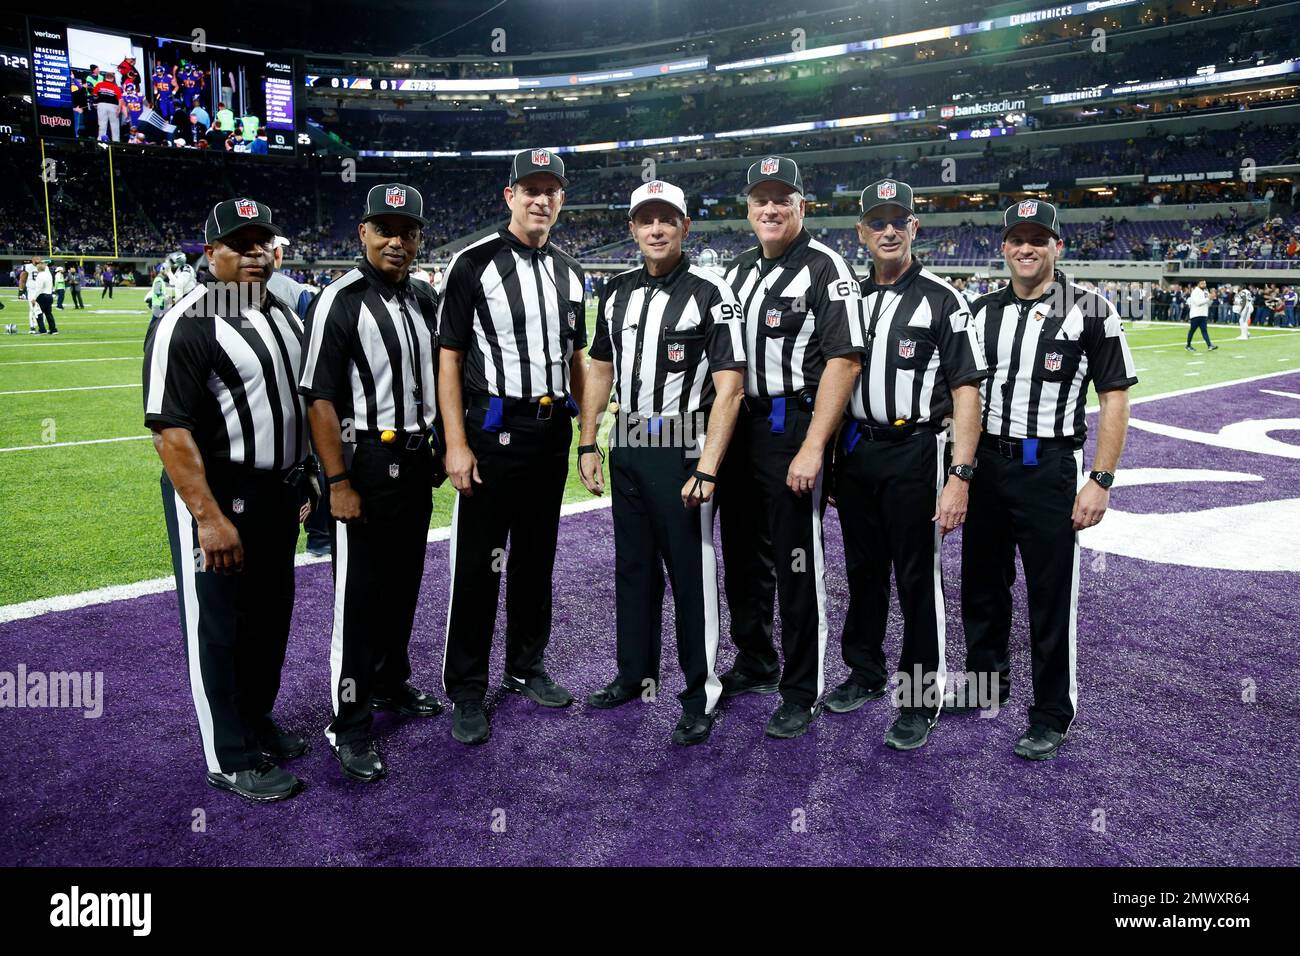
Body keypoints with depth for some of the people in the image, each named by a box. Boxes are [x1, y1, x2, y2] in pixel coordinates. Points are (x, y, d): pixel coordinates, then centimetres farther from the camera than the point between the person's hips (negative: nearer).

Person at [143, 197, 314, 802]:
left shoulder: (283, 315, 11)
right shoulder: (187, 324, -16)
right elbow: (171, 430, -22)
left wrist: (304, 481, 19)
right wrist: (208, 518, -26)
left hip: (280, 494, 9)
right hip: (218, 496, -8)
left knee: (272, 616, 19)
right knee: (219, 628, 4)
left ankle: (256, 721, 39)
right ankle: (229, 760, 18)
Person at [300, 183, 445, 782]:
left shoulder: (424, 299, 9)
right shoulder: (339, 303, -12)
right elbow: (320, 399, -16)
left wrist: (440, 446, 16)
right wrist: (338, 482, -19)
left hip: (417, 462, 7)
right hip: (366, 464, -7)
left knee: (404, 583, 18)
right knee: (359, 596, 0)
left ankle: (391, 682, 37)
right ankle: (348, 726, 13)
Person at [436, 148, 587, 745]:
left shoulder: (569, 272, 11)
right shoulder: (475, 264, -6)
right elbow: (449, 360, -7)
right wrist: (457, 444, -13)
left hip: (553, 432, 6)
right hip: (493, 432, -5)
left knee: (537, 557, 15)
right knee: (478, 563, 1)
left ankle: (526, 668, 30)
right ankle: (466, 691, 14)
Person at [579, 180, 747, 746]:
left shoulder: (710, 294, -10)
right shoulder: (617, 293, 10)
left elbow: (729, 389, -15)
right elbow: (600, 370, 17)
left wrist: (707, 469, -21)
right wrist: (587, 445, 11)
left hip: (681, 452, -6)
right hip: (627, 449, 6)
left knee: (691, 571, 1)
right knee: (633, 565, 16)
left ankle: (701, 692, 15)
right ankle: (635, 673, 33)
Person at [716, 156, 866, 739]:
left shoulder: (825, 269, -8)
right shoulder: (739, 271, 15)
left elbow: (844, 360, -16)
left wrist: (812, 448, -21)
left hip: (794, 432, -7)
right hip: (739, 429, 7)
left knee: (798, 564, 0)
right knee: (743, 556, 16)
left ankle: (801, 692, 15)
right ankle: (754, 666, 35)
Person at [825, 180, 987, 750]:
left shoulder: (941, 300, -7)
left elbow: (966, 391, -11)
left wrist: (959, 476, -19)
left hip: (914, 453, -5)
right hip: (853, 453, 5)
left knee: (918, 578, 3)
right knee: (862, 570, 16)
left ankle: (922, 697, 19)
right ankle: (865, 671, 34)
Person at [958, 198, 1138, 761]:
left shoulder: (1089, 310, -5)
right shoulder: (984, 312, 9)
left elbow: (1115, 398, -7)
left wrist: (1100, 480, -13)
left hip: (1049, 470, -5)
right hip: (983, 463, 5)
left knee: (1052, 597, 3)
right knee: (981, 583, 16)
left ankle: (1052, 716, 19)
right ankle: (986, 682, 35)